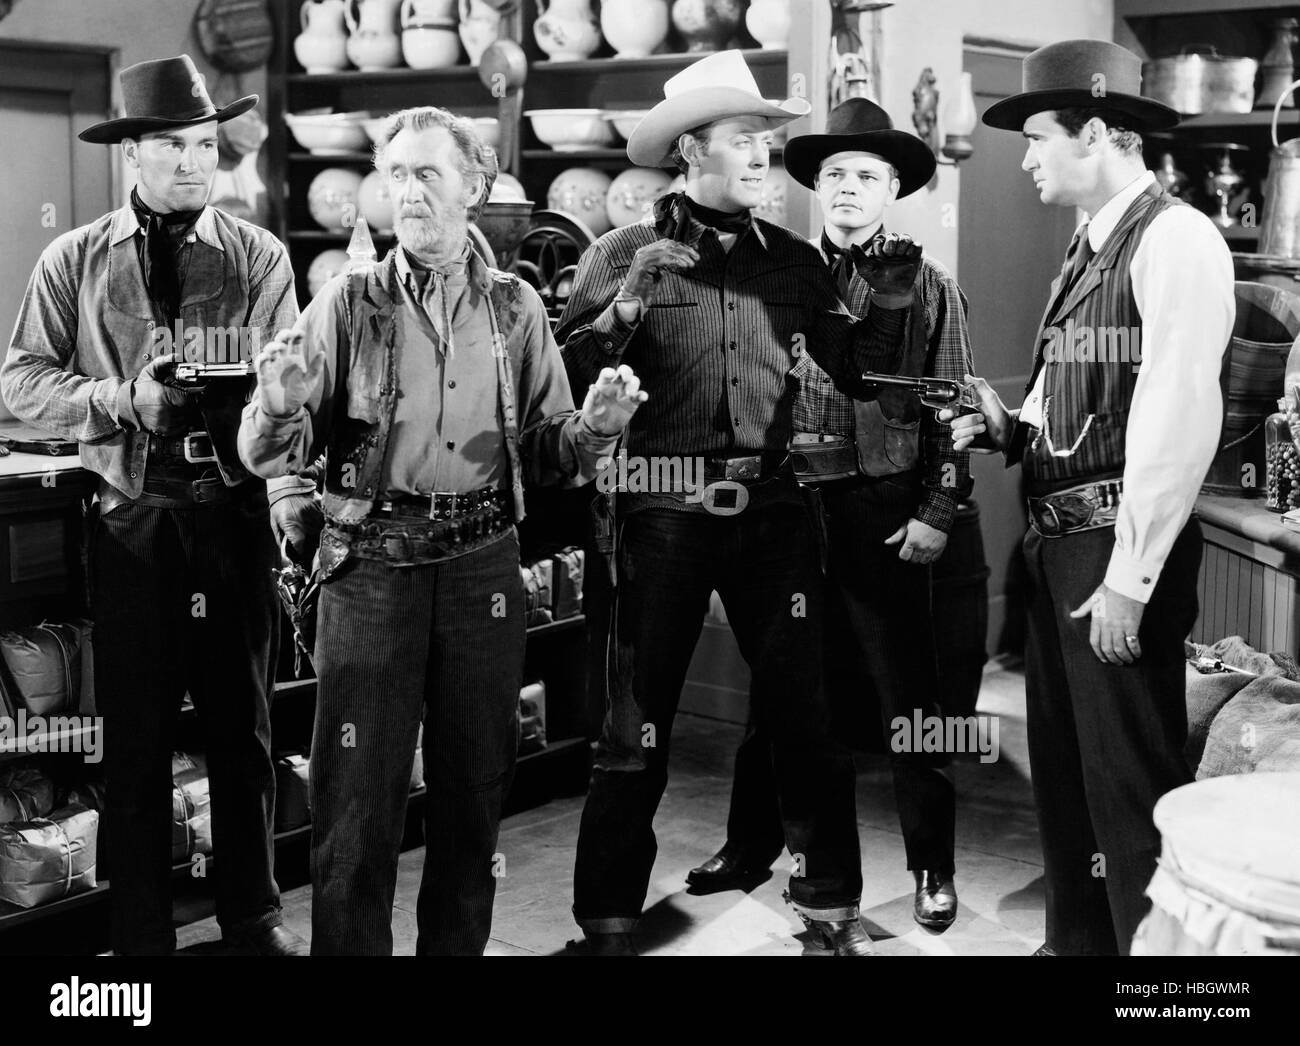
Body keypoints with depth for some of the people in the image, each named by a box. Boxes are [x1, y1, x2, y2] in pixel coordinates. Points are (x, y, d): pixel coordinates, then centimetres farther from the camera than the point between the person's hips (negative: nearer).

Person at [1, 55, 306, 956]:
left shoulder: (259, 257, 3)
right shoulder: (74, 261, 4)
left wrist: (217, 399, -27)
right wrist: (124, 400, -15)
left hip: (234, 511, 0)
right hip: (131, 518, 0)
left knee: (243, 722, 12)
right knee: (135, 735, 7)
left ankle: (253, 911, 29)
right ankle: (140, 932, 21)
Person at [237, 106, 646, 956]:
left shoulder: (515, 306, 8)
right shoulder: (349, 302, 2)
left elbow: (546, 451, 10)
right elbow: (273, 455, -2)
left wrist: (596, 426, -10)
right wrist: (282, 406, -23)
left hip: (482, 567, 2)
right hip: (372, 567, -2)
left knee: (475, 789, 12)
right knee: (357, 798, 0)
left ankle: (458, 944, 28)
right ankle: (348, 947, 16)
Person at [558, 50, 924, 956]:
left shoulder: (793, 260, 9)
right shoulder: (626, 252, 0)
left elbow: (852, 372, 12)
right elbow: (563, 379, -8)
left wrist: (890, 305, -3)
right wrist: (626, 306, -21)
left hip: (771, 508, 3)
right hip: (664, 509, -2)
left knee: (806, 710, 7)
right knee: (638, 721, 5)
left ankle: (830, 900, 21)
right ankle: (609, 916, 18)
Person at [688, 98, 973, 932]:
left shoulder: (927, 285, 1)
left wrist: (937, 512, -7)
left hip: (886, 512, -3)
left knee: (908, 695, 4)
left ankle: (933, 866, 16)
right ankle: (753, 846, 27)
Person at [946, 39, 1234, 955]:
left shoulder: (1174, 239, -12)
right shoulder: (1089, 250, 16)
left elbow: (1179, 419, -19)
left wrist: (1128, 579, -20)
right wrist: (1008, 428, 0)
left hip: (1120, 547, -9)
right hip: (1058, 537, 9)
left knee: (1131, 779, -2)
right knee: (1062, 765, 17)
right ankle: (1077, 938, 32)